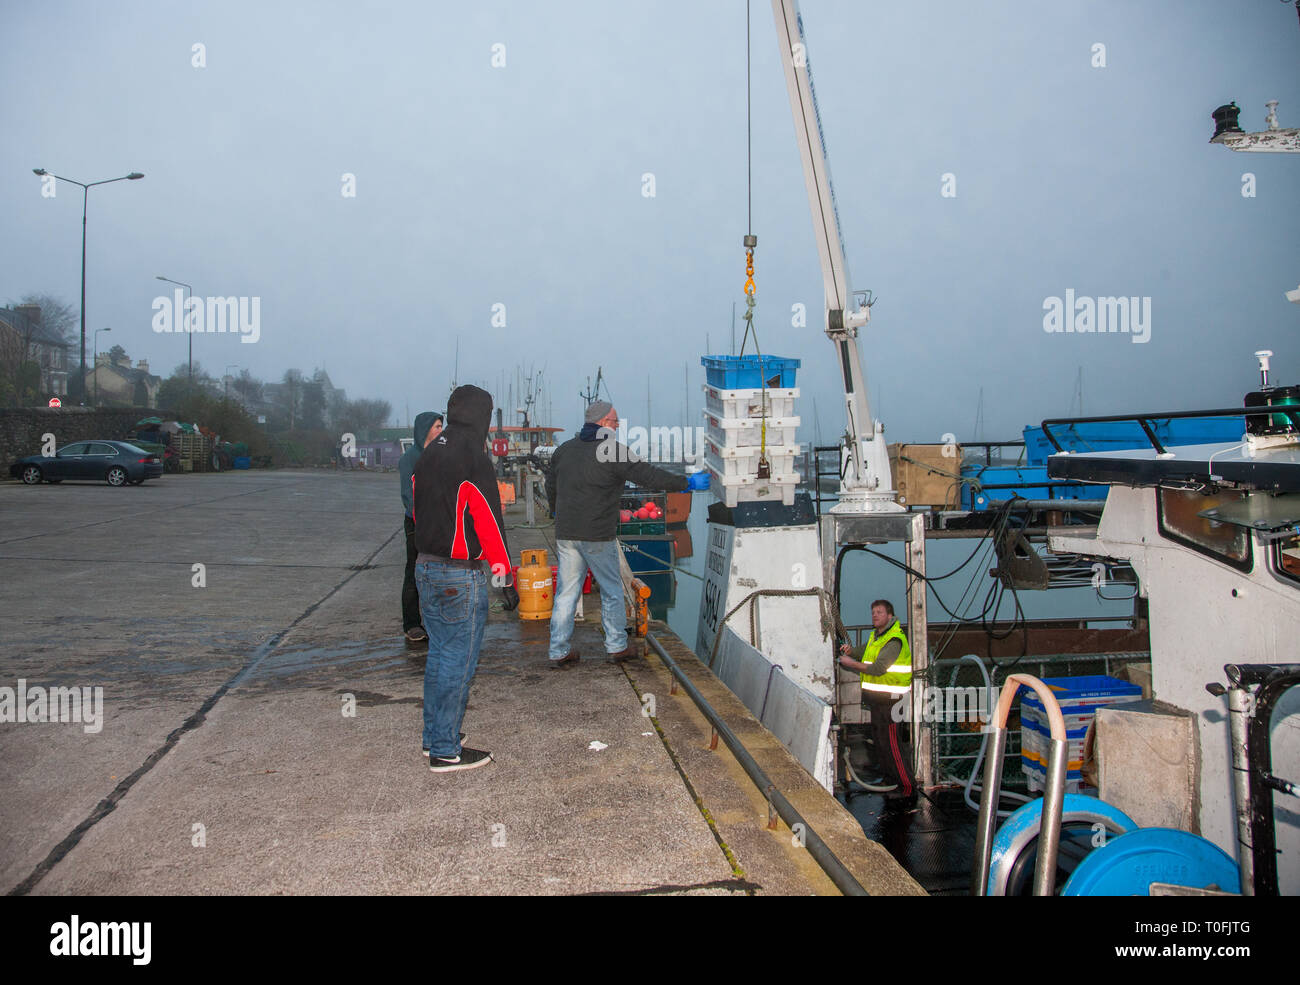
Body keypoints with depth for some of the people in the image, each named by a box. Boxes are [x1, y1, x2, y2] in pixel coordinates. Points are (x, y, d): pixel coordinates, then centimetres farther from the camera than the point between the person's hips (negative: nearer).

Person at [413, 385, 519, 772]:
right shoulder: (474, 460, -17)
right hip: (461, 576, -9)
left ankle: (435, 735, 29)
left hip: (425, 567, 9)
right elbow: (489, 522, -17)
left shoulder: (428, 455, 10)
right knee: (458, 661, -1)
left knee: (439, 654, 18)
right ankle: (446, 751, 6)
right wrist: (505, 578, -12)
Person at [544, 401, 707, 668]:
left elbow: (551, 484, 23)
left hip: (565, 533, 5)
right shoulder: (613, 450, -9)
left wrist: (556, 510, 42)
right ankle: (617, 646, 18)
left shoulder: (565, 449, 10)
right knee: (611, 590, 10)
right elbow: (648, 475, -10)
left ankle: (558, 652, 9)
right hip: (598, 536, -5)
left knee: (566, 592, 8)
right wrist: (687, 483, -1)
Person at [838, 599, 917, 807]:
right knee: (880, 742, 17)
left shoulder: (894, 640, -17)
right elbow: (865, 652, 27)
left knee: (891, 744, -9)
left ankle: (907, 789, -3)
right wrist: (850, 652, 5)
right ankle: (890, 783, 29)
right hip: (877, 698, 10)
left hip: (889, 699, -10)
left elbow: (878, 668, -24)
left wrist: (851, 663, -15)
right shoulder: (876, 635, 15)